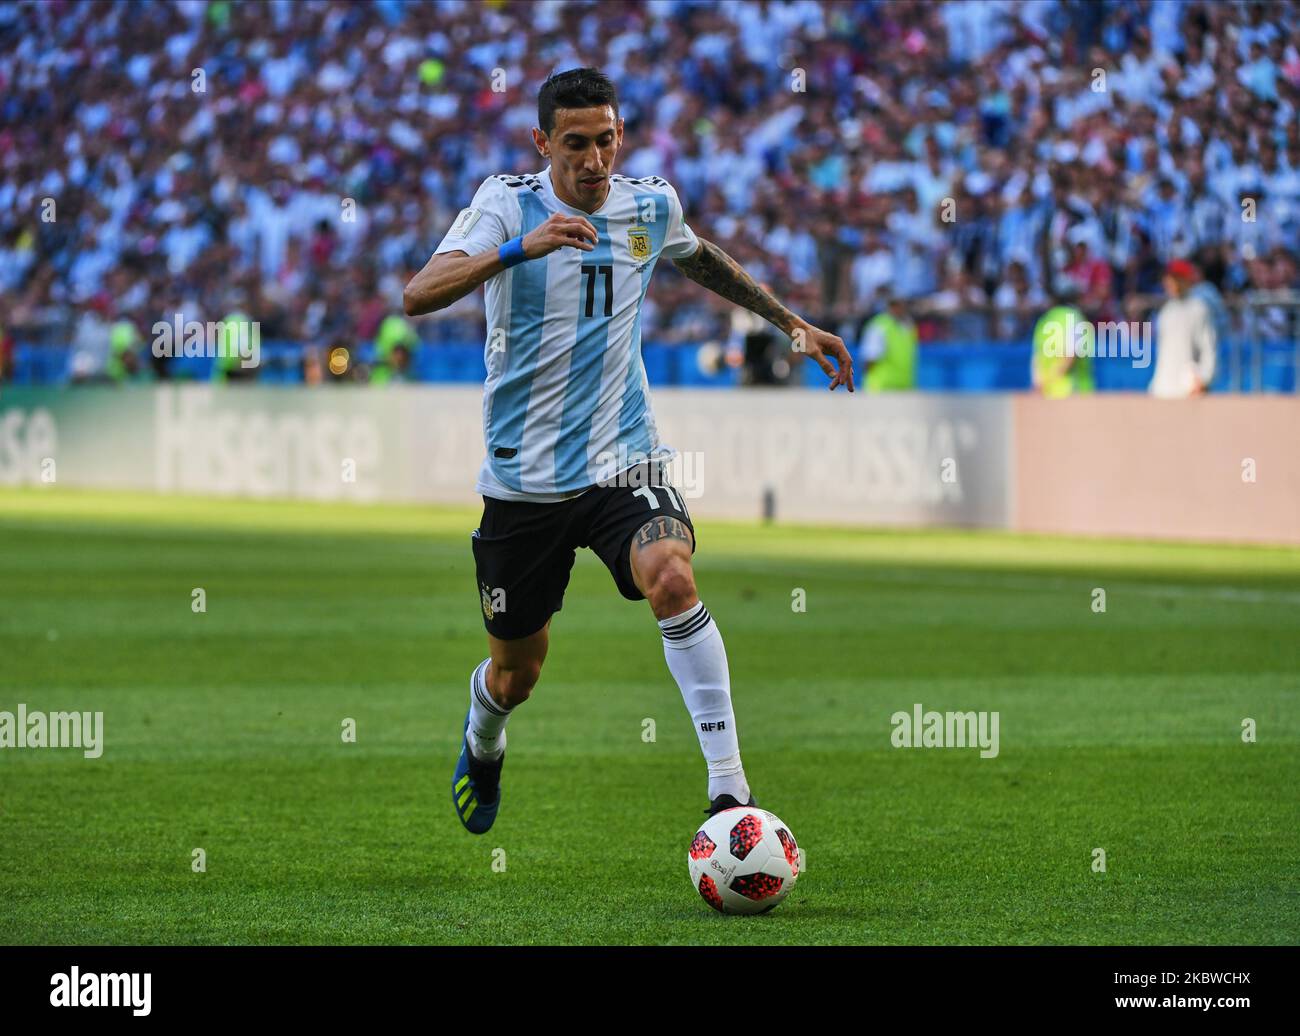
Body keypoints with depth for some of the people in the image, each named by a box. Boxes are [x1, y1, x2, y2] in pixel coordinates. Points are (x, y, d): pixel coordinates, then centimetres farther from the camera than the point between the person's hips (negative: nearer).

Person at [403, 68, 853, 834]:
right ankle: (483, 746, 48)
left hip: (623, 462, 1)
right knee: (517, 673, 10)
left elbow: (701, 258, 27)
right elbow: (418, 297, -25)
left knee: (673, 577, -30)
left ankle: (729, 788, -30)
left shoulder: (651, 205, 2)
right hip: (523, 479, -1)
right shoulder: (507, 203, -9)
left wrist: (792, 323, 28)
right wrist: (517, 248, -39)